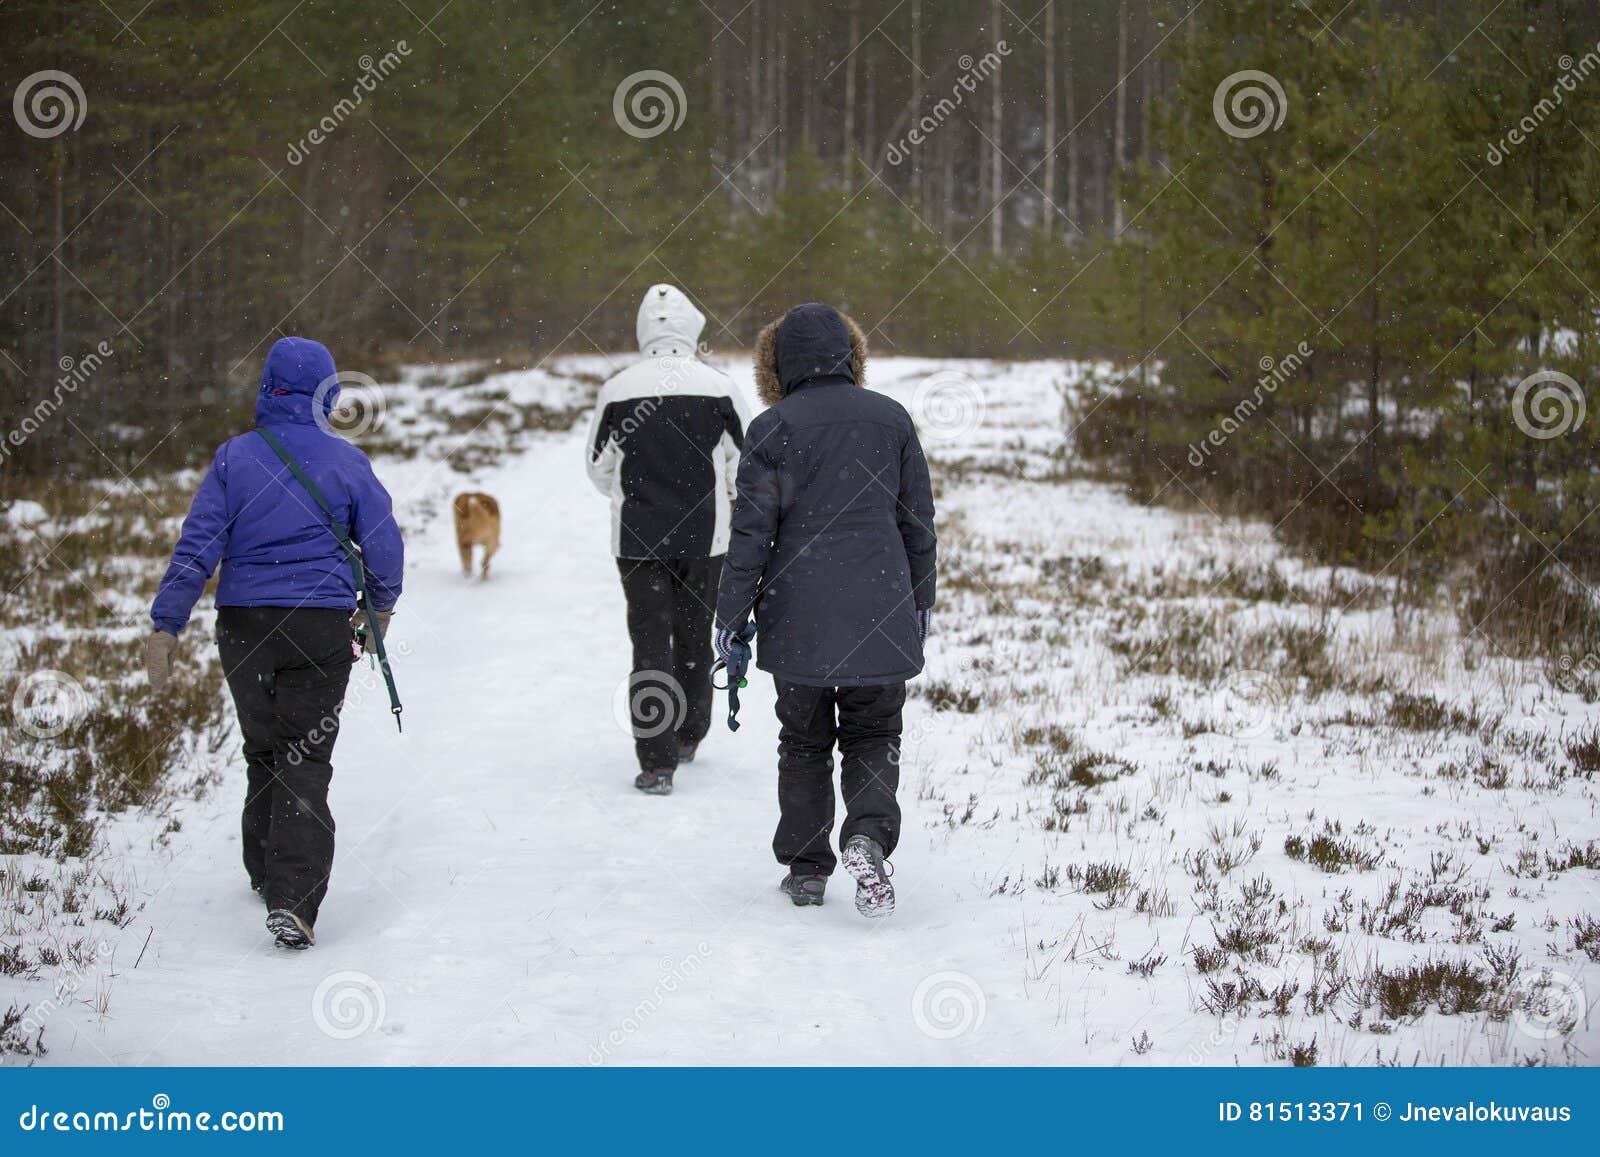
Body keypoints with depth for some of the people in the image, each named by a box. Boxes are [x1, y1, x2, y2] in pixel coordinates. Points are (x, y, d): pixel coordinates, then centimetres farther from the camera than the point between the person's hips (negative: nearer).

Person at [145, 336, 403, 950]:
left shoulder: (235, 457, -1)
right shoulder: (347, 461, -1)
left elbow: (197, 546, -5)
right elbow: (385, 545, 5)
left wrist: (164, 627, -4)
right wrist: (380, 607, 23)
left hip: (243, 623, 2)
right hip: (321, 627, -1)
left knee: (262, 751, 20)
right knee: (305, 762, -3)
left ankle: (265, 872, 34)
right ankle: (293, 899, -17)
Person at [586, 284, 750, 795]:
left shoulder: (617, 390, -7)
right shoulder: (718, 388, -8)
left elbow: (599, 467, 4)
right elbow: (746, 462, 0)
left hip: (637, 540, -1)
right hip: (705, 536, 1)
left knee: (650, 643, 2)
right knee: (694, 637, 18)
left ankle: (657, 762, -6)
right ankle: (688, 736, 32)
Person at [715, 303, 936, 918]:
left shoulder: (772, 429, -6)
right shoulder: (892, 418, 3)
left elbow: (752, 531, -7)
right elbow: (919, 519, 8)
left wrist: (731, 615, 0)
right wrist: (921, 601, 20)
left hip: (798, 619, -1)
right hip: (880, 614, 1)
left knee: (804, 741, 13)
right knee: (873, 737, 11)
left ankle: (805, 868, 14)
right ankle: (868, 834, -15)